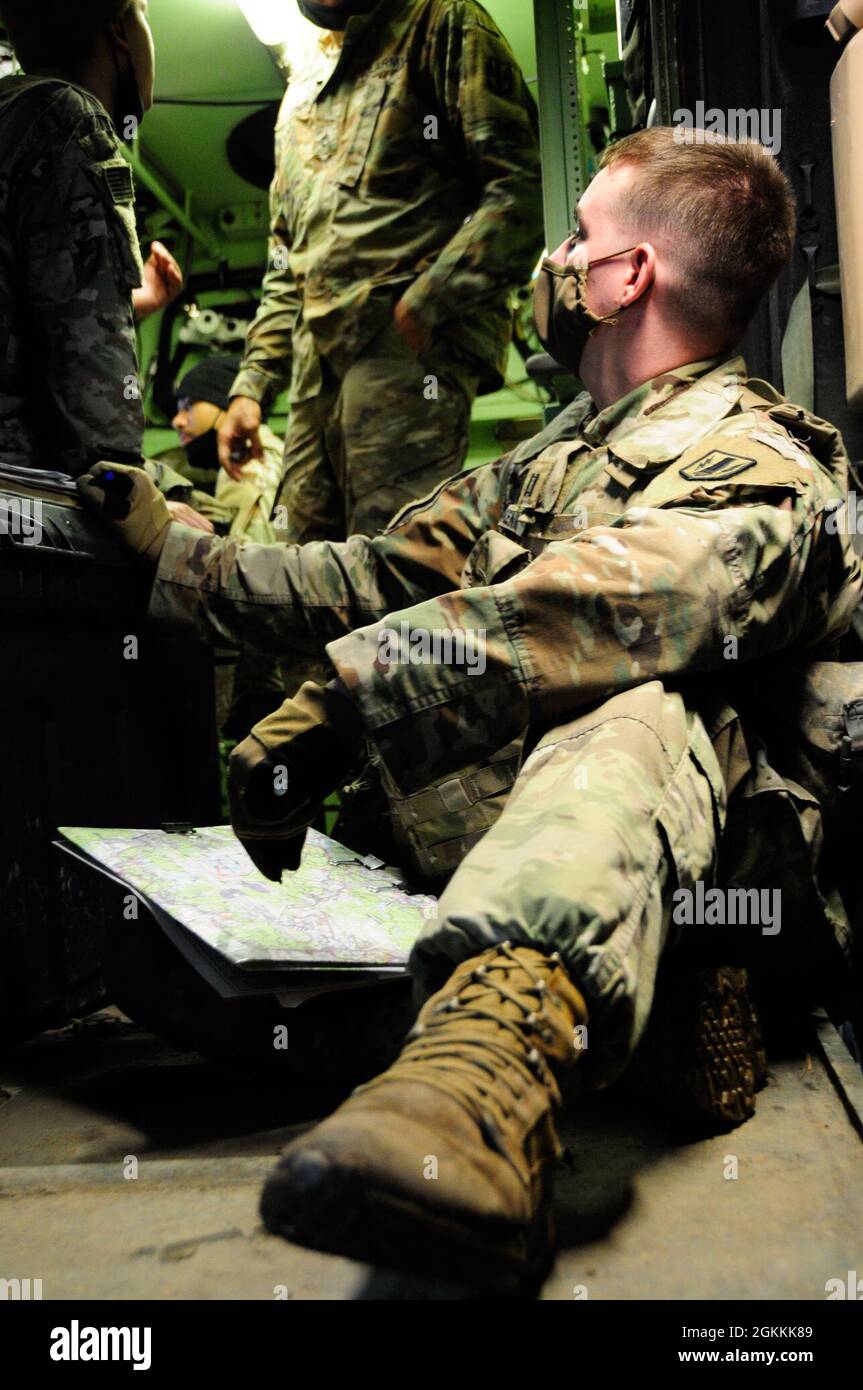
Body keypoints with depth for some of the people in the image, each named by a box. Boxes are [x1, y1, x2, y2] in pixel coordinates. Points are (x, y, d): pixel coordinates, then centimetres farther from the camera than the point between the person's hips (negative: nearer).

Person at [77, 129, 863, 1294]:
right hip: (481, 801, 9)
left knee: (637, 722, -36)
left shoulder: (749, 458, -3)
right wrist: (170, 548, 21)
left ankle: (491, 1071, -65)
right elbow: (383, 576, 24)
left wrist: (349, 692, -31)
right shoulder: (557, 454, 27)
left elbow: (579, 614, -24)